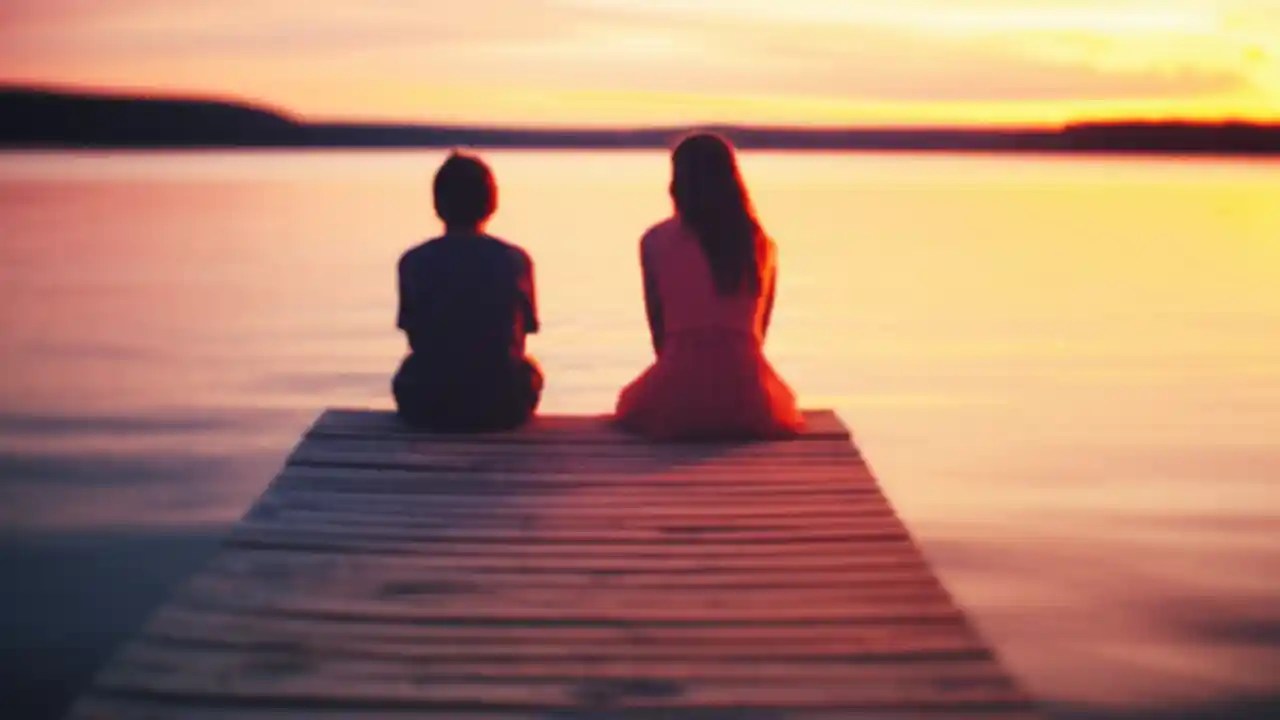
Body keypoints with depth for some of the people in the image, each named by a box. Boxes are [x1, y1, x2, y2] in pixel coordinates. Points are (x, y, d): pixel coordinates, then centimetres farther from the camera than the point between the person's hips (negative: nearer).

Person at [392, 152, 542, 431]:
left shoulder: (414, 262, -3)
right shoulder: (515, 260, -3)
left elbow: (416, 338, 6)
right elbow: (517, 341, 6)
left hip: (428, 404, 0)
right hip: (502, 404, 0)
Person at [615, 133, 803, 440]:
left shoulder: (655, 241, -2)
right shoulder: (762, 244, 5)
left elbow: (658, 325, 6)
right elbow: (759, 327, 12)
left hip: (676, 400, -1)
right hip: (747, 402, 1)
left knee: (631, 404, 34)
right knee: (780, 401, 38)